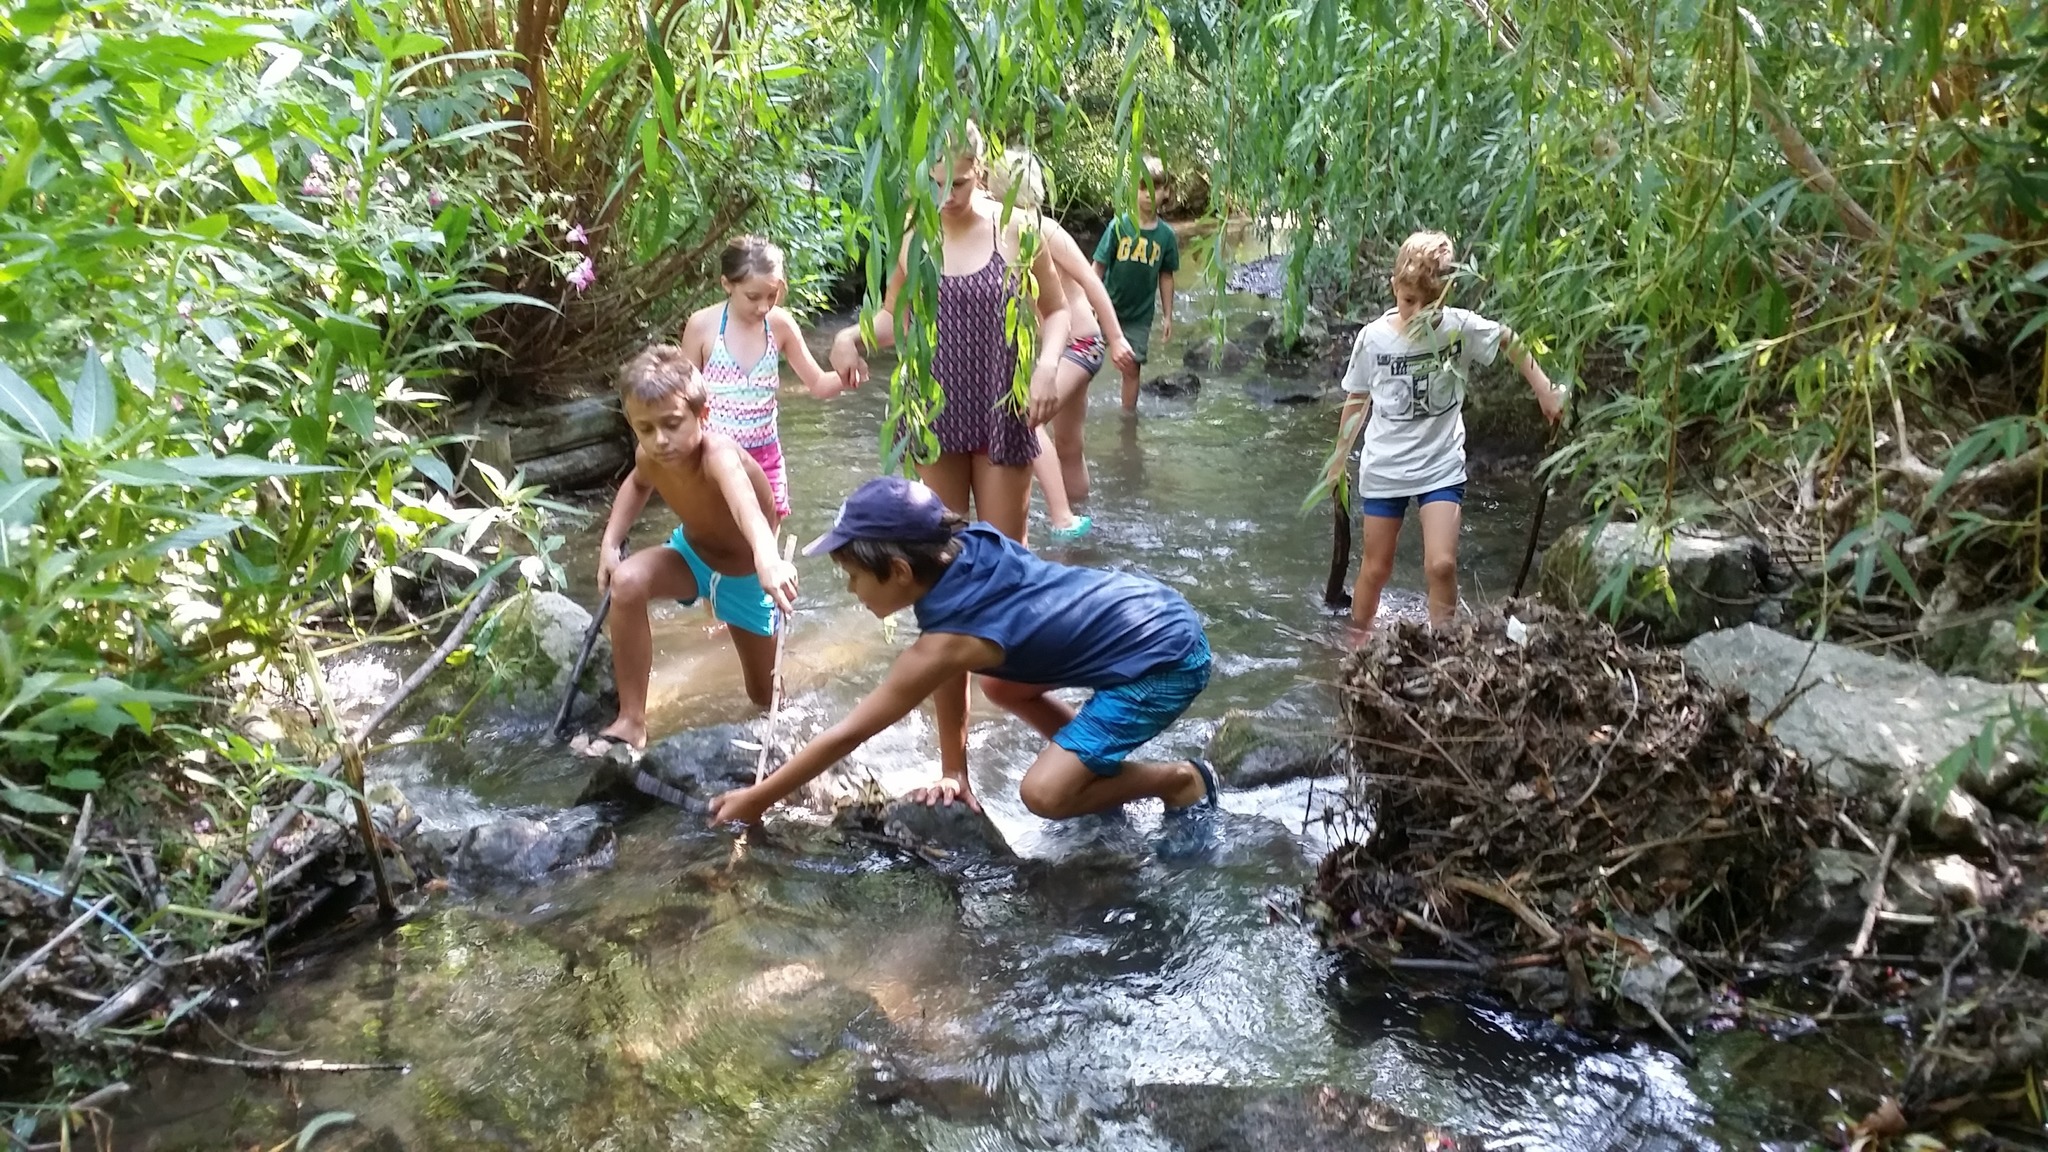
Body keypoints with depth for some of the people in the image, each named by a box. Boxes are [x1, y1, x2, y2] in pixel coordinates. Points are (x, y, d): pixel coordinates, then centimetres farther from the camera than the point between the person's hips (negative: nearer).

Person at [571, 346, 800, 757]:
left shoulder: (718, 454, -41)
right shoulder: (649, 456, -22)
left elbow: (745, 503, -66)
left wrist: (768, 560, -87)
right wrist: (610, 543, -7)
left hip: (745, 575, -4)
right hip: (691, 553, 4)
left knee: (765, 696, 9)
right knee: (626, 582, -31)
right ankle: (631, 721, -19)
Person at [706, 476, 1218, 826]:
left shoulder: (946, 641, -23)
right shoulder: (970, 546, -4)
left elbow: (848, 734, -14)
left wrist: (755, 798, -4)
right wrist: (955, 772, 12)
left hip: (1168, 659, -9)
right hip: (1152, 605, 9)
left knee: (1043, 794, -13)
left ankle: (1183, 780, 4)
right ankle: (1099, 767, 23)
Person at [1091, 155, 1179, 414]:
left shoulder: (1166, 234, -5)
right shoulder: (1119, 225, -12)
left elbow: (1166, 277, 4)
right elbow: (1098, 267, -10)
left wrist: (1167, 316, 6)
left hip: (1139, 315, 2)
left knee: (1131, 367, 8)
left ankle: (1129, 416, 22)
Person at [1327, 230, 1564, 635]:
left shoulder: (1462, 327, -13)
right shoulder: (1372, 337, -12)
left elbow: (1511, 342, 6)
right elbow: (1356, 400, 3)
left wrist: (1545, 391, 0)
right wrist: (1339, 458, 11)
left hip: (1441, 466, 0)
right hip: (1383, 468, 1)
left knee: (1441, 565, -13)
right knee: (1375, 569, 11)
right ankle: (1357, 644, 32)